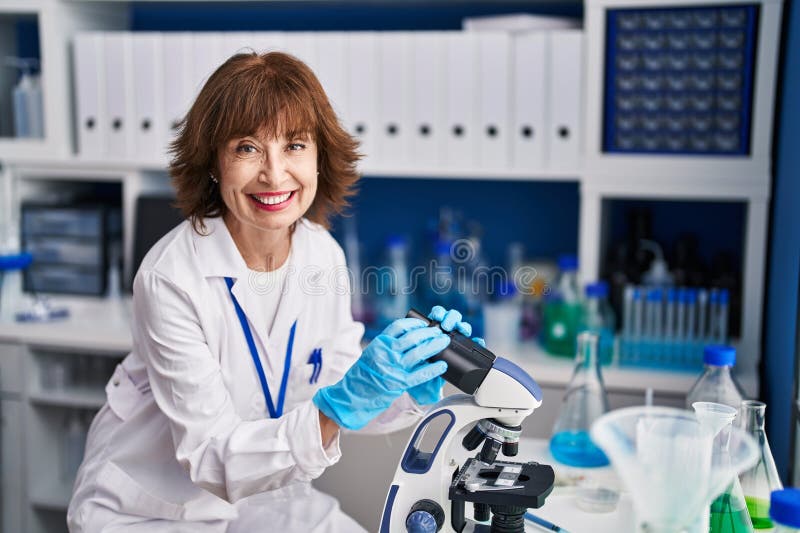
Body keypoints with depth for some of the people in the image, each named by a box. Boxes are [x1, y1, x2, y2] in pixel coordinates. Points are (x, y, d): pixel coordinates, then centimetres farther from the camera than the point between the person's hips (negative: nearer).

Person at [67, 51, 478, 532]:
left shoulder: (324, 255, -9)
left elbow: (339, 387, -1)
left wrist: (415, 389, -20)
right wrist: (341, 404, -38)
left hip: (260, 493, 5)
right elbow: (212, 457, -26)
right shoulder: (170, 278, -26)